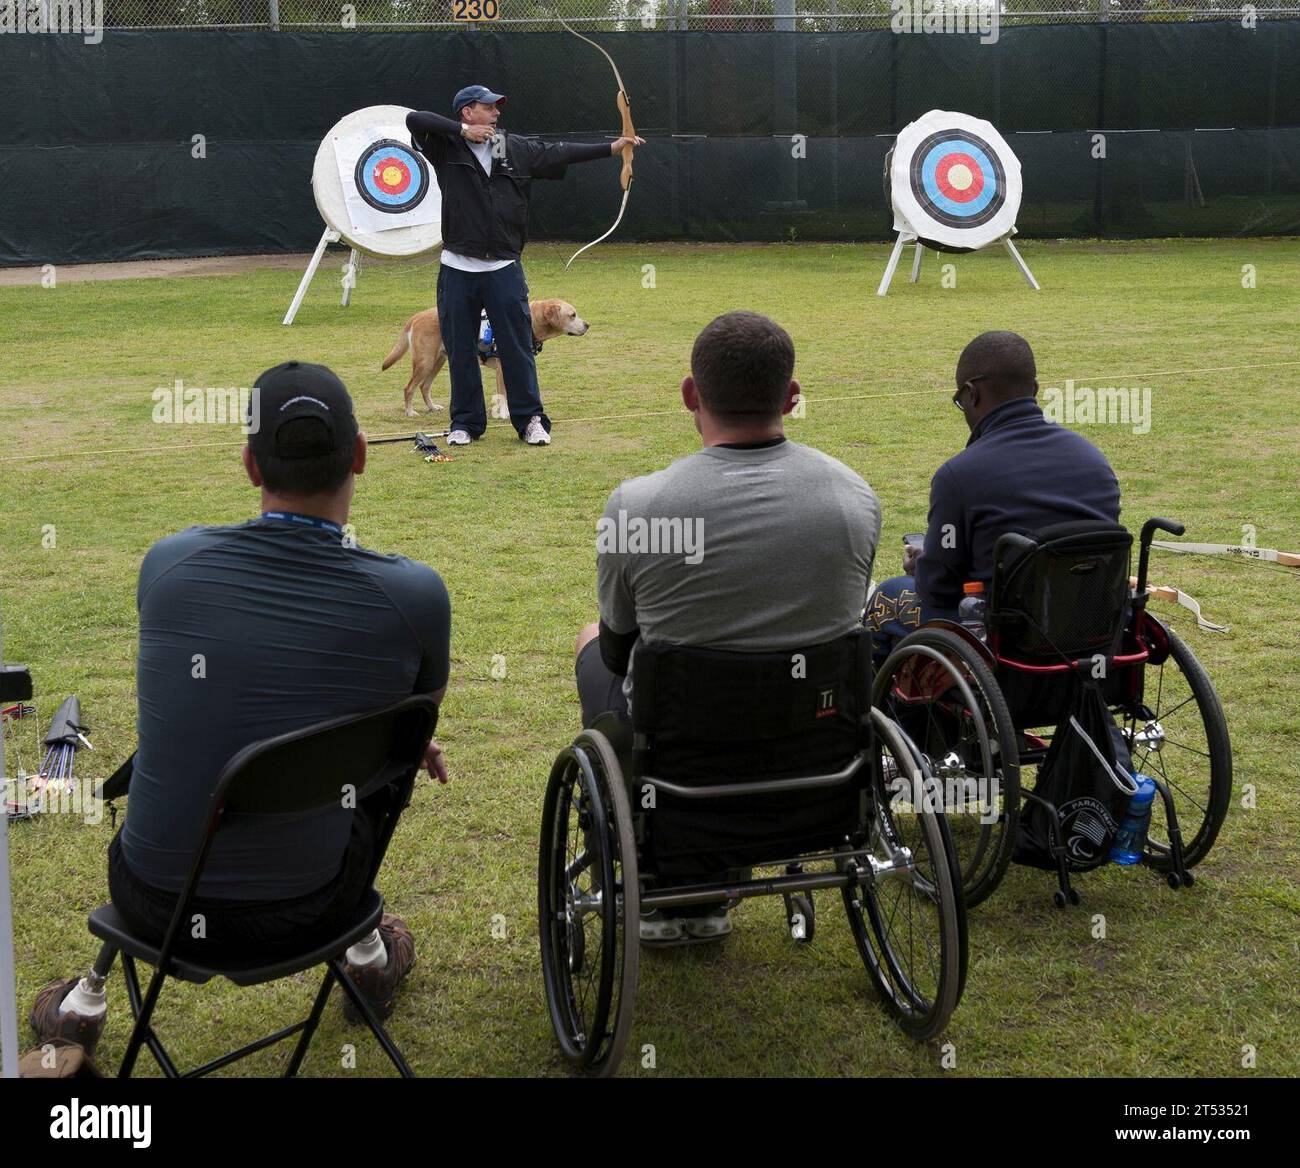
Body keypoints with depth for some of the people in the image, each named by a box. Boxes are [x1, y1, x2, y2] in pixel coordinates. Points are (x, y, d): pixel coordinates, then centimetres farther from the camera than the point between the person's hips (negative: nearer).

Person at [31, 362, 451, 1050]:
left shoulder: (168, 563, -9)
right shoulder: (413, 595, -15)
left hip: (154, 908, 1)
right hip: (301, 916, -1)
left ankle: (87, 999, 43)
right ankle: (367, 957, 43)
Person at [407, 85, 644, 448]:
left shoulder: (517, 149, 8)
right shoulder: (446, 148, -1)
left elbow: (560, 153, 8)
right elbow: (414, 119, -14)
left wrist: (611, 147, 3)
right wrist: (462, 130, -16)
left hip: (504, 268, 1)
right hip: (458, 269, -1)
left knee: (517, 347, 3)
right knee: (460, 349, 7)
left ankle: (530, 419, 13)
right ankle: (466, 422, 19)